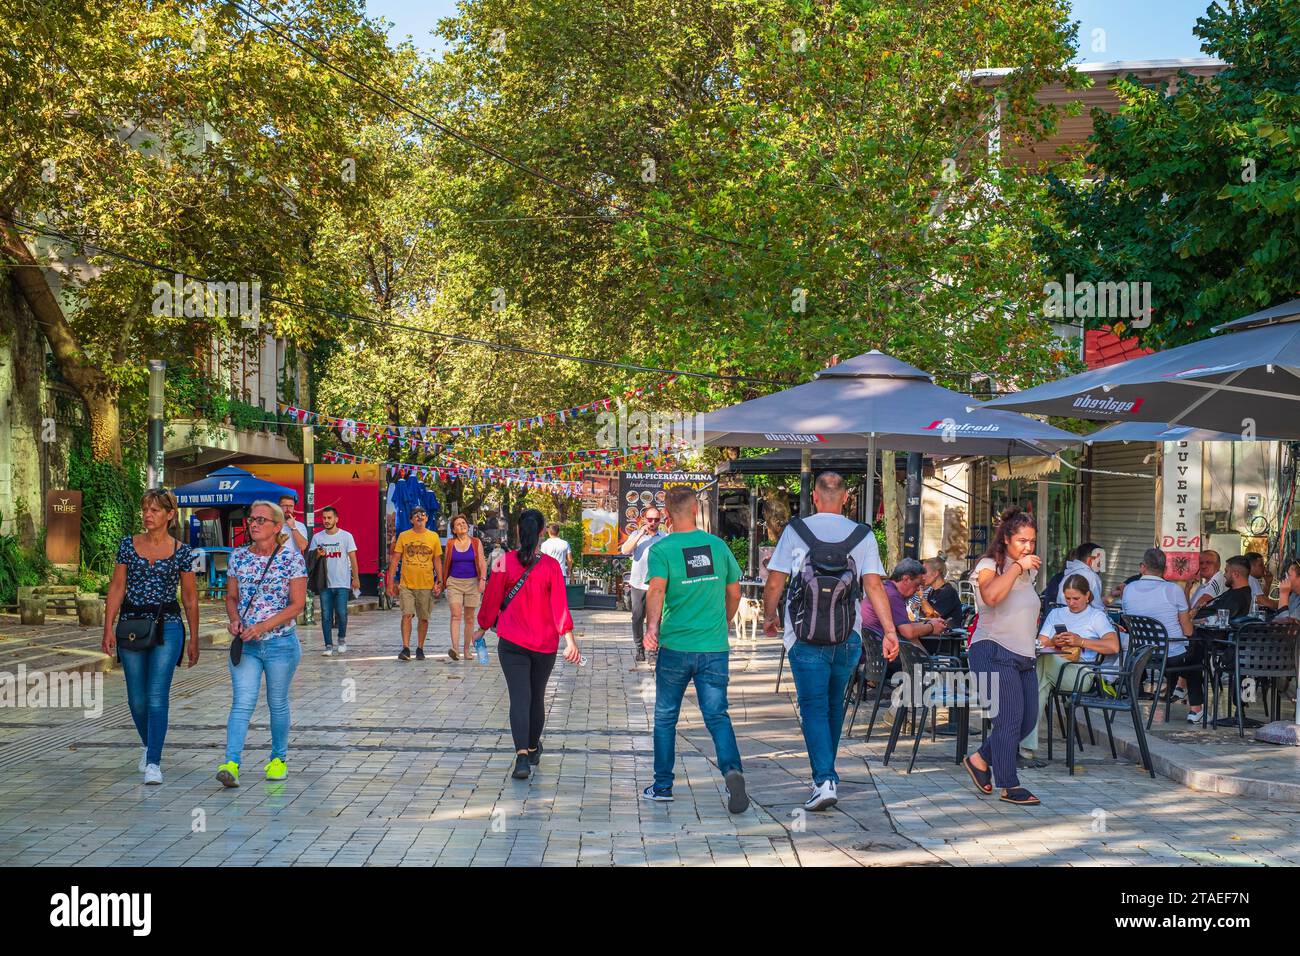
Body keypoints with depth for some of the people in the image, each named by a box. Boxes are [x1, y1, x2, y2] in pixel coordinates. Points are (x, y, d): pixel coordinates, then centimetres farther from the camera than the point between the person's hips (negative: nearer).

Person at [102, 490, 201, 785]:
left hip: (167, 627, -2)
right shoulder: (128, 544, 5)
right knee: (137, 698, 10)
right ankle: (149, 744, 36)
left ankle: (153, 763, -8)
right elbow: (116, 588, 4)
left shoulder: (181, 552, 1)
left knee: (157, 697, -10)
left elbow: (190, 599, 6)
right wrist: (109, 628, -5)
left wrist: (194, 640, 7)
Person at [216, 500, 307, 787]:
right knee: (241, 703, -9)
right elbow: (231, 597, 14)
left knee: (277, 703, 10)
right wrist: (235, 620, -8)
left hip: (281, 643, -2)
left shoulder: (291, 557, -6)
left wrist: (262, 626, -18)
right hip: (245, 645, 2)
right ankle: (231, 763, -16)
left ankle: (278, 759, 27)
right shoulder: (239, 557, 6)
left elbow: (297, 604, -9)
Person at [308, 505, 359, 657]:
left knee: (341, 613, -8)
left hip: (342, 583, -2)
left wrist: (356, 578, -2)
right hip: (324, 582, 2)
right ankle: (328, 646, 7)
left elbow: (352, 558, 3)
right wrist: (318, 555, -12)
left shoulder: (346, 536, 1)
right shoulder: (317, 537, 7)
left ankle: (342, 639, 17)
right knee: (326, 616, 1)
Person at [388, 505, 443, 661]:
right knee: (406, 615, -11)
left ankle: (420, 648, 19)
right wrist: (391, 582, -1)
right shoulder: (403, 536, 3)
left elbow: (437, 561, 9)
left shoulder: (433, 537, 4)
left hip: (426, 585, 1)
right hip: (406, 584, -1)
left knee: (424, 618, 7)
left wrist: (439, 581, 1)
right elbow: (395, 560, 4)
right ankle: (406, 648, -8)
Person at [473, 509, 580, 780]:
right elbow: (560, 605, -9)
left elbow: (492, 599, 2)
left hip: (511, 642, -1)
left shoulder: (506, 562, -5)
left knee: (519, 697, -6)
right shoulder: (551, 565, -6)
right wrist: (570, 641, -8)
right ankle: (533, 749, 34)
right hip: (545, 644, 1)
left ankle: (522, 755, -23)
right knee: (537, 697, 17)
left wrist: (482, 629, 17)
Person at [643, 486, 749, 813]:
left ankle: (663, 786, 21)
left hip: (675, 647, -2)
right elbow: (734, 592, 13)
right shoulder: (717, 545, 5)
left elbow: (657, 589, -23)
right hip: (715, 647, 2)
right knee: (717, 715, 3)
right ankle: (732, 770, -22)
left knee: (666, 718, 13)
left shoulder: (661, 549, -6)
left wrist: (652, 626, -33)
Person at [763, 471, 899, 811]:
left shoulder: (795, 531, 0)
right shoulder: (862, 535, 3)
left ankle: (825, 780, -17)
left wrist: (770, 616, 16)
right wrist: (891, 630, -4)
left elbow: (774, 583, -1)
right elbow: (874, 584, -5)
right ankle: (826, 773, 31)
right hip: (848, 636, 3)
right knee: (834, 706, 19)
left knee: (814, 708, -2)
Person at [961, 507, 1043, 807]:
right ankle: (1009, 786, -4)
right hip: (994, 652, -8)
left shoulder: (1028, 571, 19)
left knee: (1027, 720, 6)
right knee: (1010, 718, -12)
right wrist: (1017, 566, -21)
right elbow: (991, 596, -28)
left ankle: (980, 760, 23)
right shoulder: (989, 566, -6)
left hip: (1023, 655, 8)